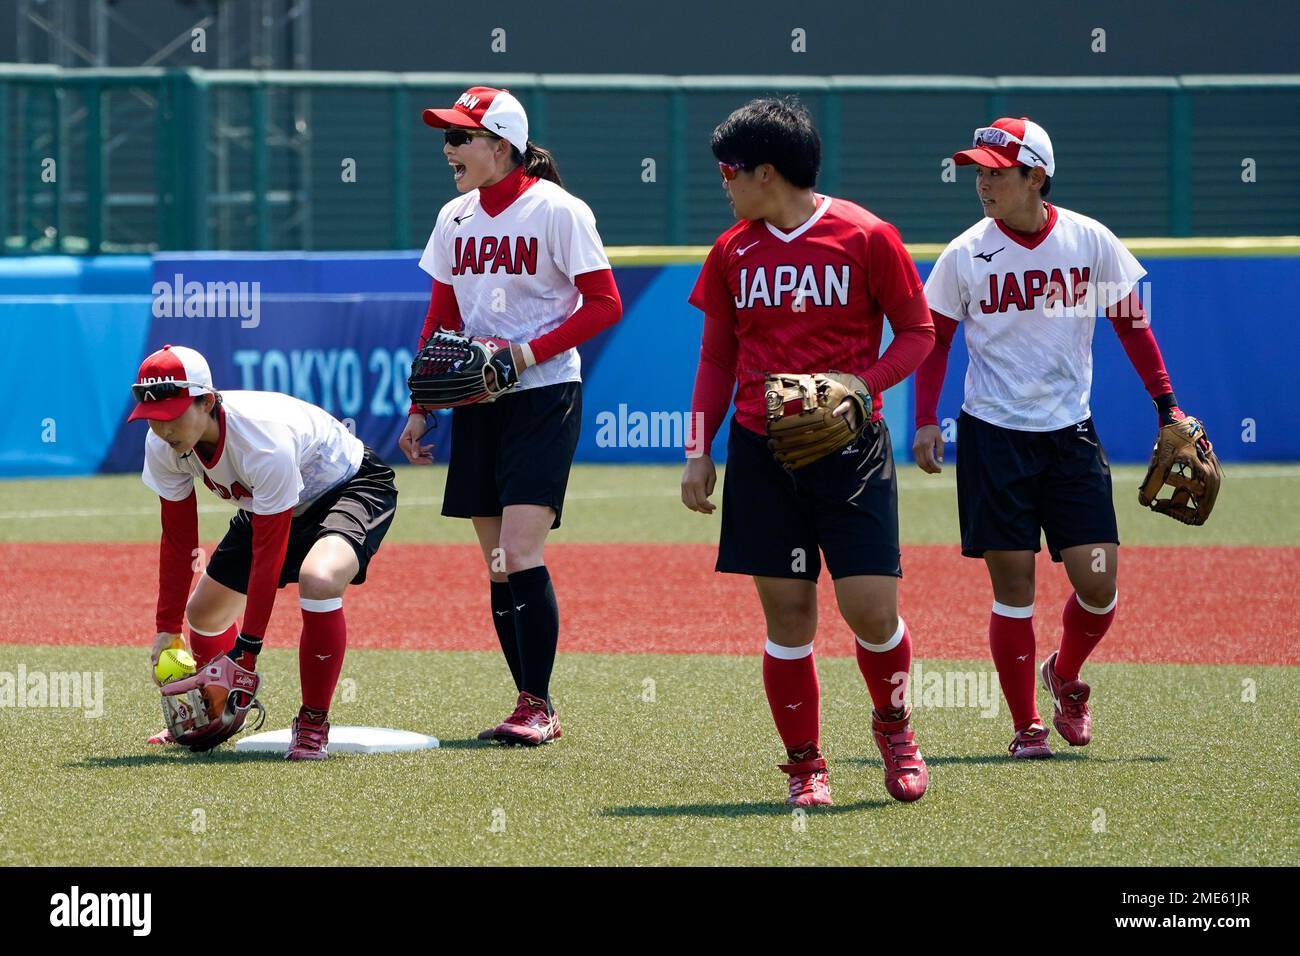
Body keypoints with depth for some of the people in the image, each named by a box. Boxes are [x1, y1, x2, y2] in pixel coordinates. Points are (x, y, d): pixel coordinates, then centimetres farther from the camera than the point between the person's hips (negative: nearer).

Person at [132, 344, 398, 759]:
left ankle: (313, 724, -20)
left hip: (353, 487, -8)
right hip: (264, 503, 8)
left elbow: (268, 551, -33)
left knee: (318, 580, -37)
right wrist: (167, 628, -7)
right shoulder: (162, 445, -20)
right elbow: (177, 540, -7)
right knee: (205, 612, 10)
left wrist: (249, 644, -31)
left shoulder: (264, 441, -40)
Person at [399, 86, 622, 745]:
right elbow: (440, 323, 17)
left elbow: (603, 305, -9)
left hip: (544, 397, -6)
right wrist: (420, 410, 12)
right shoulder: (455, 219, 10)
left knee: (520, 556, -15)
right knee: (498, 567, 5)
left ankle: (538, 708, -10)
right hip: (476, 404, 6)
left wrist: (528, 352, -18)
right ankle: (529, 706, 9)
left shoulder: (557, 211, -9)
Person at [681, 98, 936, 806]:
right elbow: (717, 359, 16)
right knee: (786, 616, 0)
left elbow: (917, 334, 2)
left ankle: (894, 726, 18)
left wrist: (861, 384, -14)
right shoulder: (732, 253, 9)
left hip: (849, 448, -3)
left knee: (870, 608, -10)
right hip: (761, 451, 3)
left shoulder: (865, 238, -4)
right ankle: (804, 766, 10)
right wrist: (700, 453, 9)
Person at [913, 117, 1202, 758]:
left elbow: (1129, 322, 8)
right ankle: (1026, 726, 6)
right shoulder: (965, 255, -4)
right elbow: (934, 339, 6)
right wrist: (926, 421, -4)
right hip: (994, 435, -1)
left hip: (1071, 432, 1)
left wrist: (1167, 406, 6)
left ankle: (1064, 677, 26)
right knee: (1013, 585, -4)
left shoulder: (1091, 242, -3)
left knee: (1098, 583, -4)